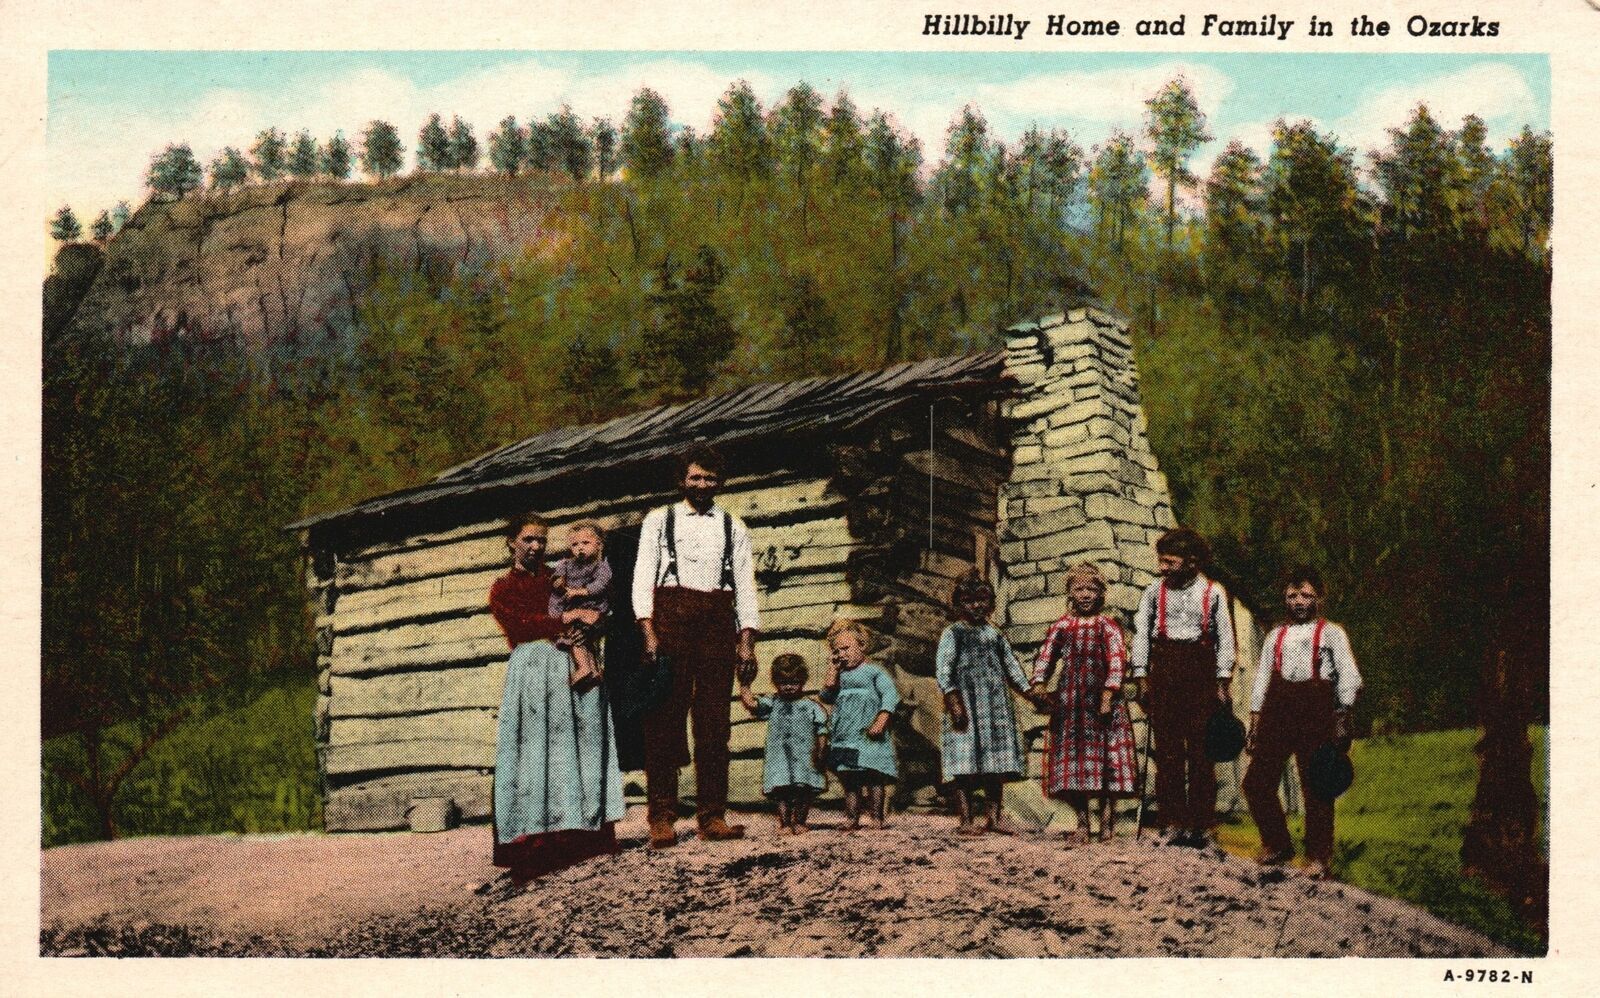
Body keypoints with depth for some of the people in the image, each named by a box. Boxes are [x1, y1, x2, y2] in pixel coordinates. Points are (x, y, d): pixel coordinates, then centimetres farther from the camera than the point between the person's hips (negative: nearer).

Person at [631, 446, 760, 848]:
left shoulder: (733, 527, 18)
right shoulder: (659, 520, 12)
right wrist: (648, 632, -9)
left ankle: (713, 817, 2)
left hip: (717, 621, 2)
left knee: (715, 720, 0)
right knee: (665, 718, -6)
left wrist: (747, 640, 2)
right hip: (670, 616, -2)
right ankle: (661, 819, -6)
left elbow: (745, 585, 13)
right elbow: (643, 577, 4)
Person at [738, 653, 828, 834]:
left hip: (805, 758, -1)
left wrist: (820, 753, -6)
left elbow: (821, 731, 2)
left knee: (804, 793, 1)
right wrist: (743, 684, -9)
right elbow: (751, 703, -4)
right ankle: (784, 823, 7)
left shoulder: (811, 707, 3)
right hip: (779, 757, 1)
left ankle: (799, 822, 15)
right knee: (782, 793, -2)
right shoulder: (772, 704, 8)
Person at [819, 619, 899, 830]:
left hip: (867, 736, -6)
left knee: (873, 778, -8)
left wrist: (880, 722, -19)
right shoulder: (840, 676, 18)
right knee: (849, 780, 8)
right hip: (843, 739, 6)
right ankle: (851, 818, 12)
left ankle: (878, 817, -3)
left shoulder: (874, 671, 0)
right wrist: (833, 669, 5)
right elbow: (826, 697, 7)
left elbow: (890, 695, -9)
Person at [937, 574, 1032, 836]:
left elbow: (1012, 667, 20)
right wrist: (954, 702, -17)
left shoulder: (995, 635, 15)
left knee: (997, 763, 4)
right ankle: (966, 820, -4)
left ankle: (994, 817, 11)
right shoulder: (953, 634, 0)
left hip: (996, 705, 5)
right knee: (966, 765, -7)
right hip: (966, 703, -5)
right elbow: (942, 670, -8)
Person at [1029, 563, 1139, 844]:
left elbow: (1117, 660, -5)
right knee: (1072, 757, 0)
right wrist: (1038, 684, -10)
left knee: (1104, 756, -5)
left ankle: (1106, 817, 5)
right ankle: (1082, 823, 5)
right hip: (1069, 702, 3)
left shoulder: (1107, 627, 3)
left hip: (1100, 701, -2)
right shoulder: (1062, 626, 11)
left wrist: (1109, 693, -16)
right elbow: (1045, 656, 6)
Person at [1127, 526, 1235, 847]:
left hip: (1201, 670, -1)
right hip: (1164, 671, 1)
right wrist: (1140, 675, 3)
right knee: (1167, 748, -1)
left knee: (1201, 749, -1)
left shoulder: (1213, 592, 3)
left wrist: (1223, 681, 1)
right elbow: (1141, 632, 9)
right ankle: (1173, 823, 2)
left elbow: (1225, 637, 6)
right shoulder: (1155, 591, 7)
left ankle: (1201, 824, 3)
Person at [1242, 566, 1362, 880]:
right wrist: (1254, 727, 9)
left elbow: (1349, 677, -1)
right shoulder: (1276, 636, 20)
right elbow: (1262, 681, 16)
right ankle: (1276, 845, 15)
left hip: (1316, 712, -4)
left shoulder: (1331, 633, 9)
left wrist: (1342, 718, -12)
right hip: (1276, 711, 4)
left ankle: (1317, 857, 8)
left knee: (1316, 787, -2)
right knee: (1256, 781, -2)